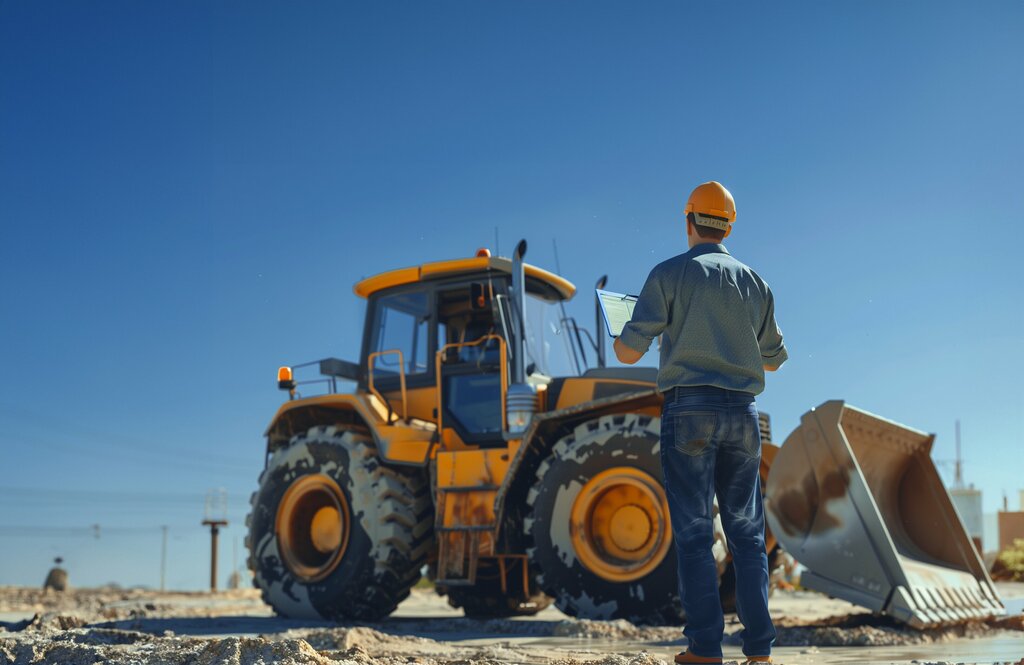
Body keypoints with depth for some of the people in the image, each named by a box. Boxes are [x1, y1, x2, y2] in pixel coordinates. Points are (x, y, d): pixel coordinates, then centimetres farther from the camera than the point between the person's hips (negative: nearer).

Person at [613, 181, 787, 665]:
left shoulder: (669, 274, -1)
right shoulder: (754, 283, 12)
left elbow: (629, 353, -5)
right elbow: (773, 359, 21)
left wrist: (620, 339, 18)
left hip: (688, 410, -4)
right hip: (741, 413, 4)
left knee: (694, 531, -1)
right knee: (747, 532, 8)